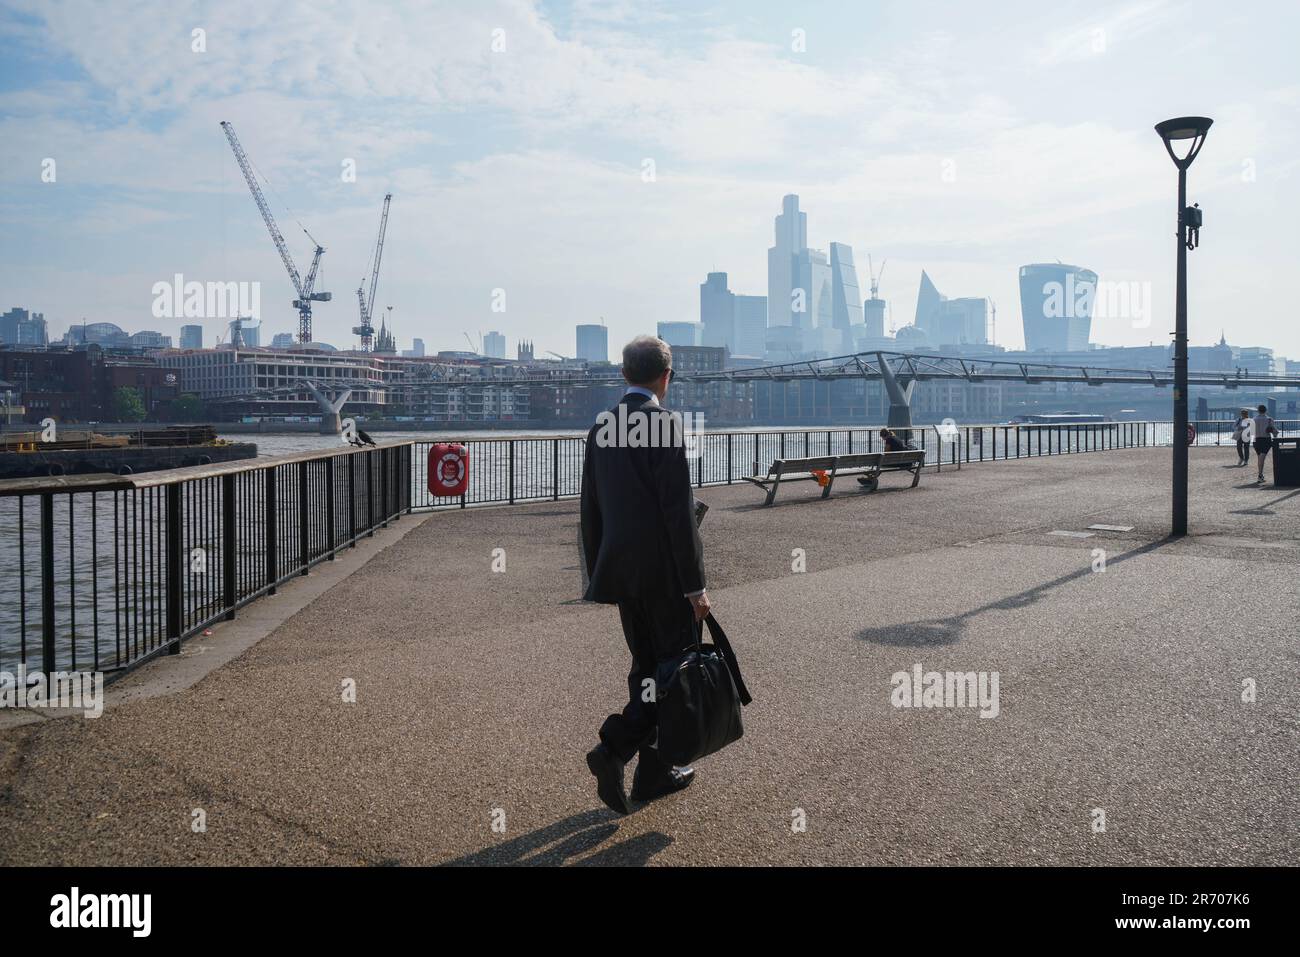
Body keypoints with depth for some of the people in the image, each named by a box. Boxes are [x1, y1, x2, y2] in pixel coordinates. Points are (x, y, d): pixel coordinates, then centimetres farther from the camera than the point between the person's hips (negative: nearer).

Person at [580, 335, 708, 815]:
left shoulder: (601, 425, 8)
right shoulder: (665, 424, -14)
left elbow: (591, 508, 13)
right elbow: (679, 512, -17)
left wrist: (597, 572, 21)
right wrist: (695, 585, -12)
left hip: (620, 569, 7)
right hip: (663, 570, -7)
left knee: (646, 665, 15)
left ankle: (655, 771, 22)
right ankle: (614, 748, -7)